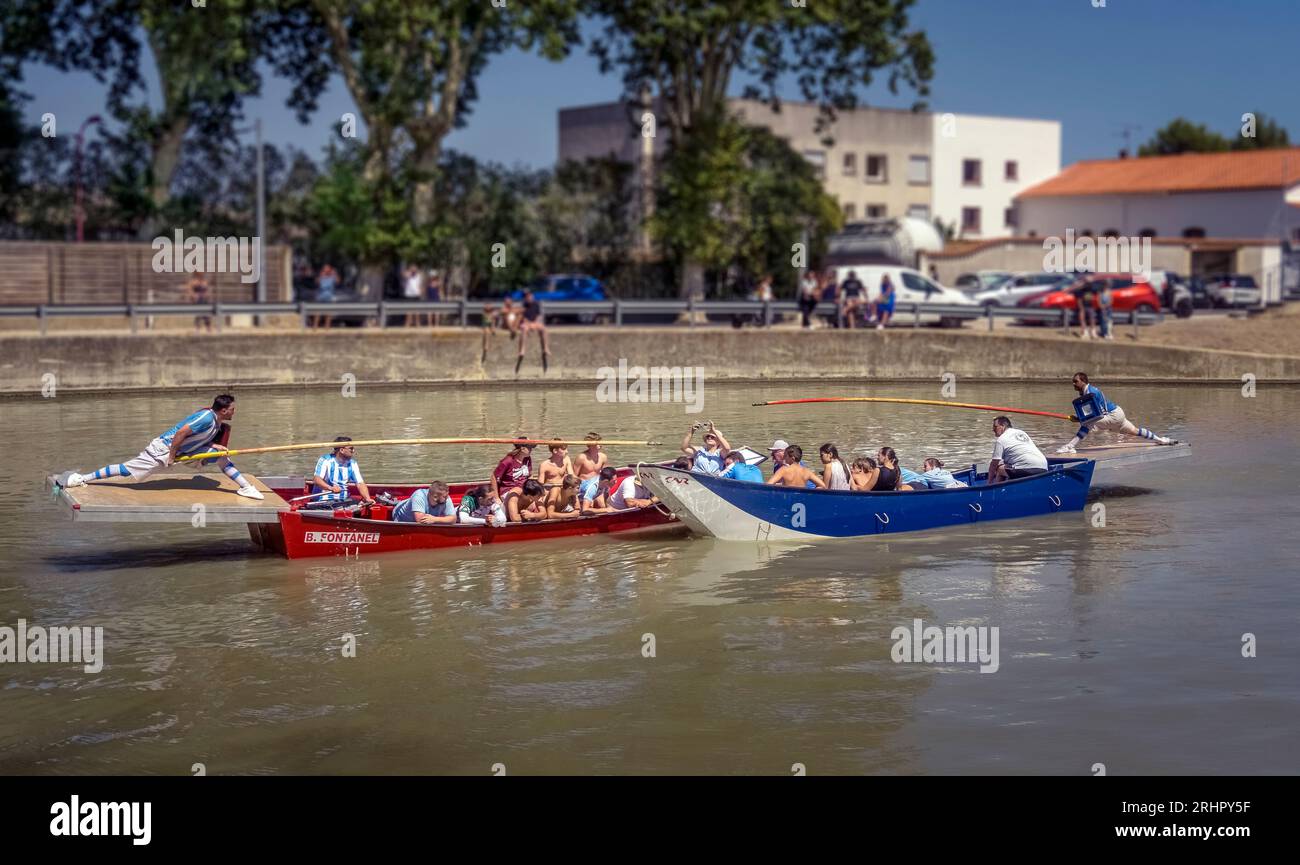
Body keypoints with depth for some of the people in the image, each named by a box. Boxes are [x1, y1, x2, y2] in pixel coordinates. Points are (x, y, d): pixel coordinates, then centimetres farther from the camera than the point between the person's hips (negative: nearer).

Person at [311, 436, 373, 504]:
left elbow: (360, 483, 3)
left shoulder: (352, 464, 8)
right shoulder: (325, 460, -7)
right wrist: (331, 488, -37)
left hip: (343, 500, 5)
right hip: (324, 501, -5)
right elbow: (316, 479, -18)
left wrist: (368, 499, -16)